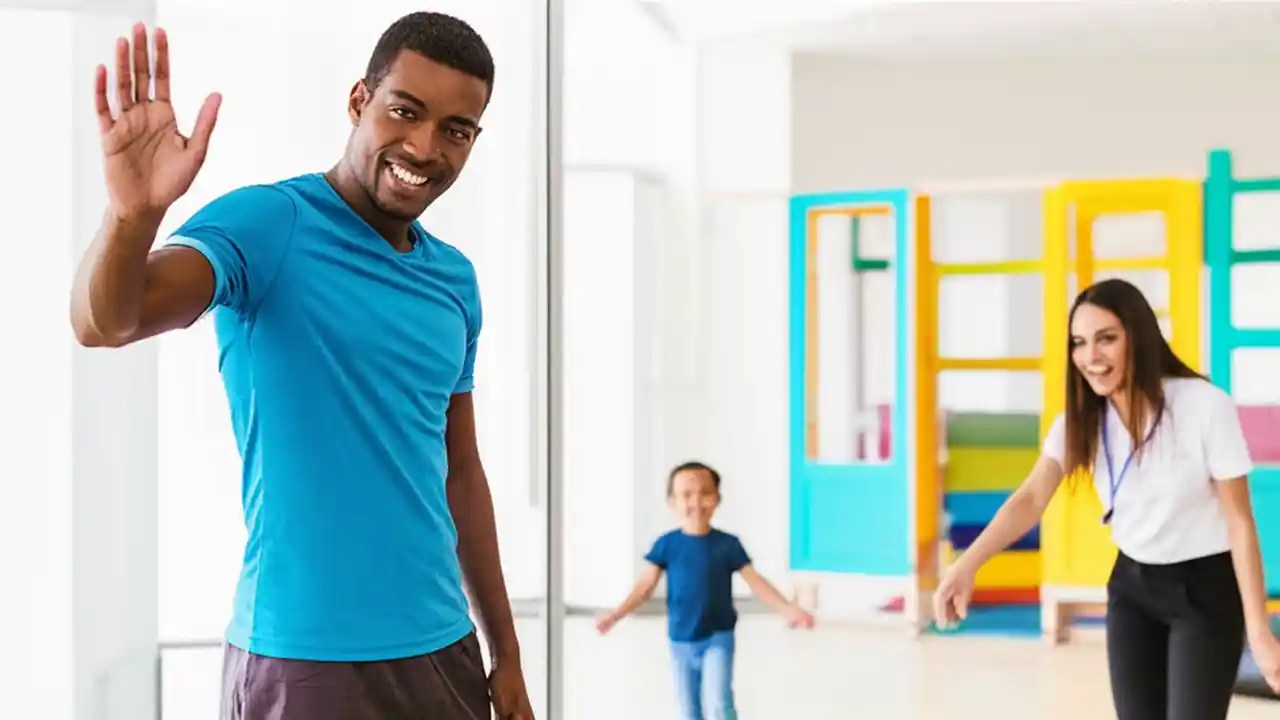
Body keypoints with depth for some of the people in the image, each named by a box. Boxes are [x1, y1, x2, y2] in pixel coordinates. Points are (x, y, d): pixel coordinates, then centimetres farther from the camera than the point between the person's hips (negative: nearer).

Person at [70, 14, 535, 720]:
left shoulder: (455, 280, 9)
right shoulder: (268, 224, -8)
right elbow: (104, 323, -23)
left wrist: (506, 655, 15)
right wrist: (133, 213, -44)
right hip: (300, 663, -5)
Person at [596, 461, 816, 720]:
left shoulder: (727, 544, -7)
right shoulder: (667, 544, -5)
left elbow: (755, 581, -4)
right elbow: (646, 585, -5)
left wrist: (789, 609, -14)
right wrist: (616, 614, -18)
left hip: (718, 638, -2)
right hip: (681, 641, 2)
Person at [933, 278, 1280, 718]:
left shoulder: (1205, 405, -21)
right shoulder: (1082, 417, -7)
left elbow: (1240, 520, -16)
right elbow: (1031, 499, -20)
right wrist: (967, 563, -38)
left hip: (1206, 588, -5)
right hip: (1132, 586, 5)